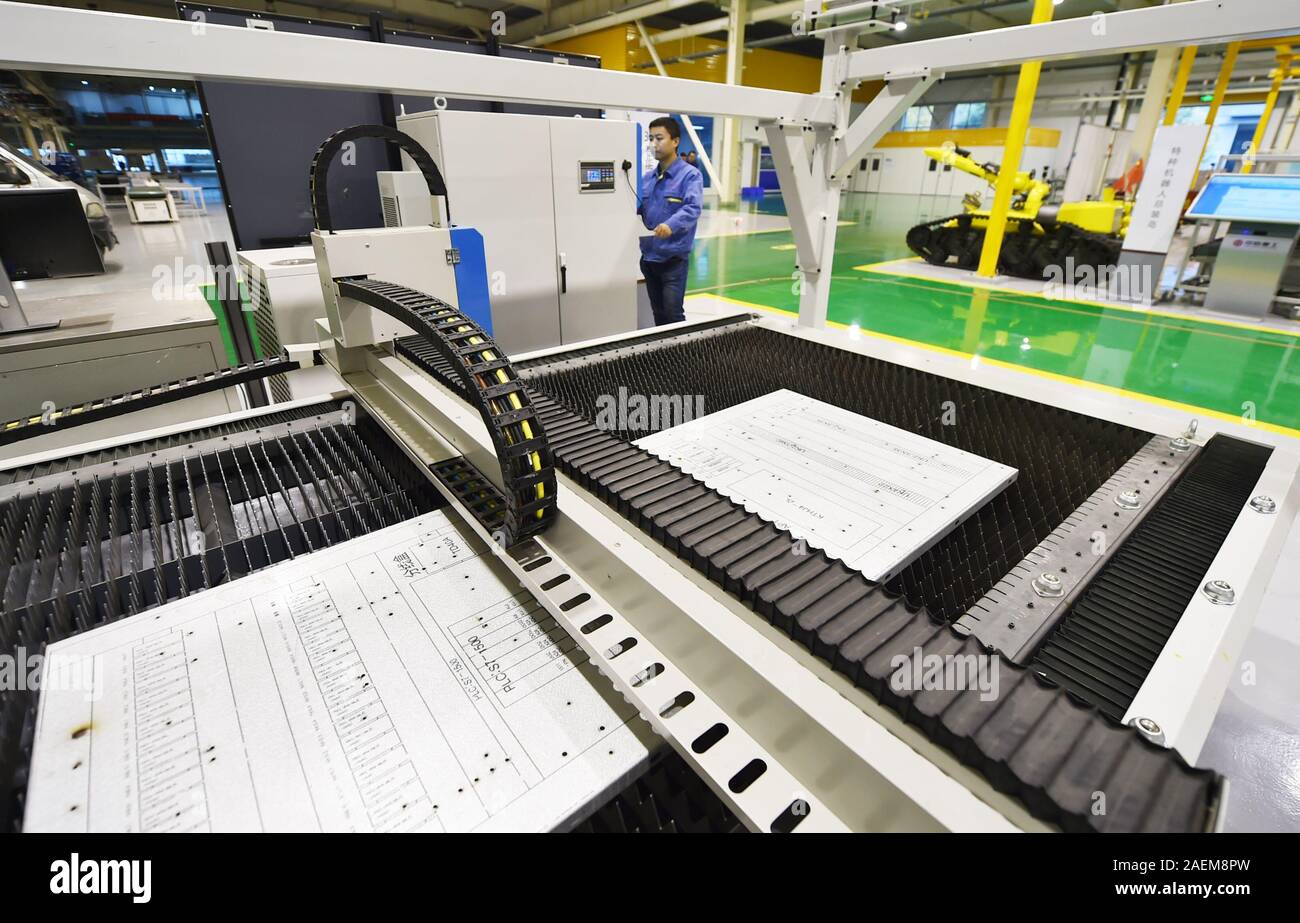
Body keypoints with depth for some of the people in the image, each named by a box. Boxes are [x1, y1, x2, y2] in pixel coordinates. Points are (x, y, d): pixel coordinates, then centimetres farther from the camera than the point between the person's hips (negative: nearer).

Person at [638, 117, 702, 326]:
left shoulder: (690, 175, -7)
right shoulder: (647, 178, 12)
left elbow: (692, 208, -23)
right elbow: (637, 209, 15)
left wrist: (671, 225, -40)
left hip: (673, 257, -6)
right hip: (648, 256, 6)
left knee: (673, 314, -7)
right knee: (658, 313, 15)